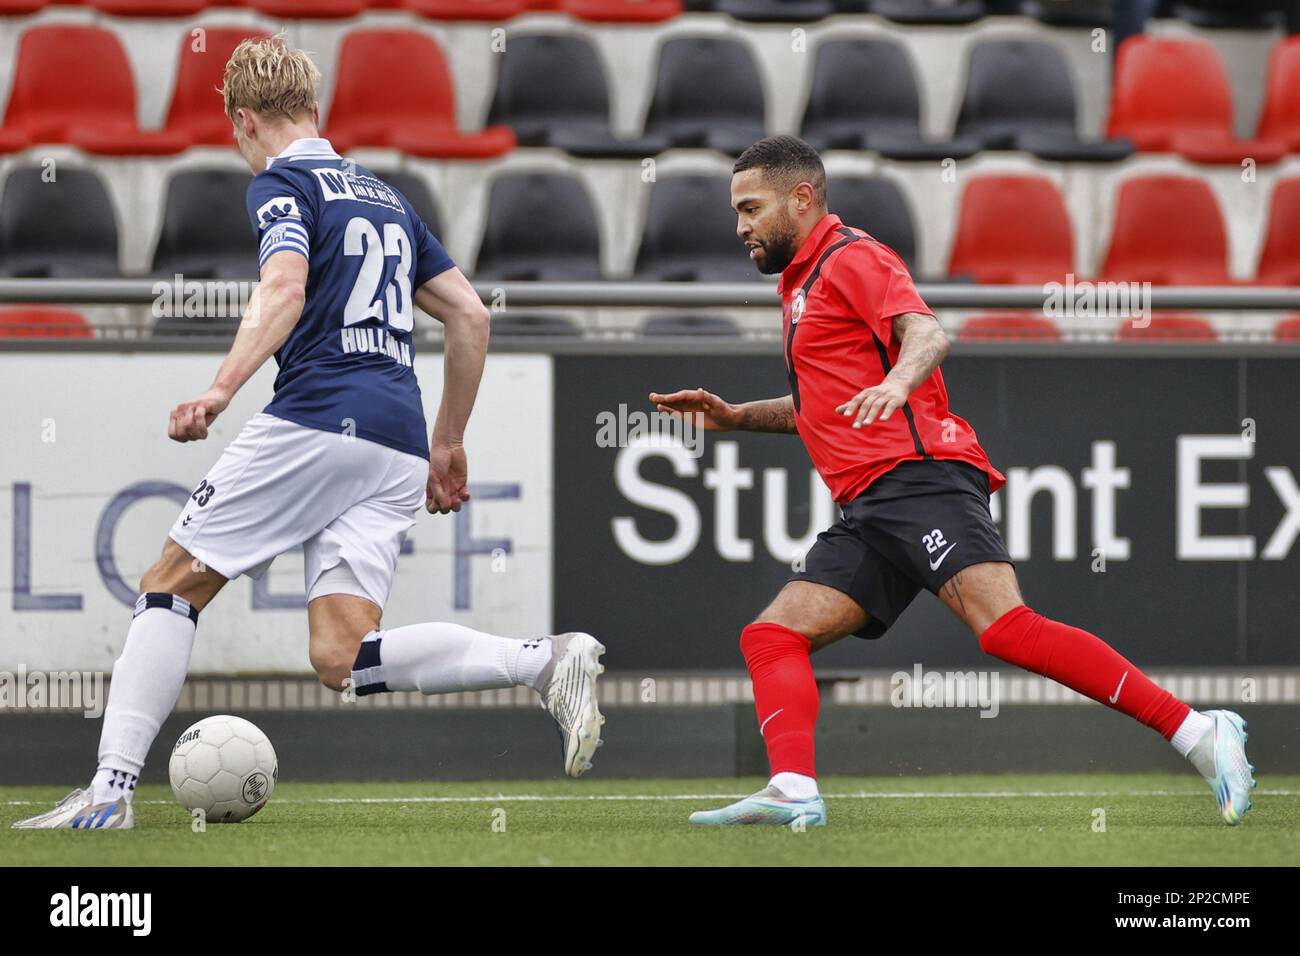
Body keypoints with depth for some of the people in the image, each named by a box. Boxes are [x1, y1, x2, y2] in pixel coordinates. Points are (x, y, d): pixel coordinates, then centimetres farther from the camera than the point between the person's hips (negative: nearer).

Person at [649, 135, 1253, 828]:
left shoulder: (851, 258, 1)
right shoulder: (800, 282, 30)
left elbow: (927, 333, -19)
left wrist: (899, 380, -41)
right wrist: (734, 417, 31)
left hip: (917, 478, -10)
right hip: (867, 510, 10)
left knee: (1006, 627, -26)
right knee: (772, 635, -5)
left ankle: (1196, 733, -31)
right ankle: (793, 792, -22)